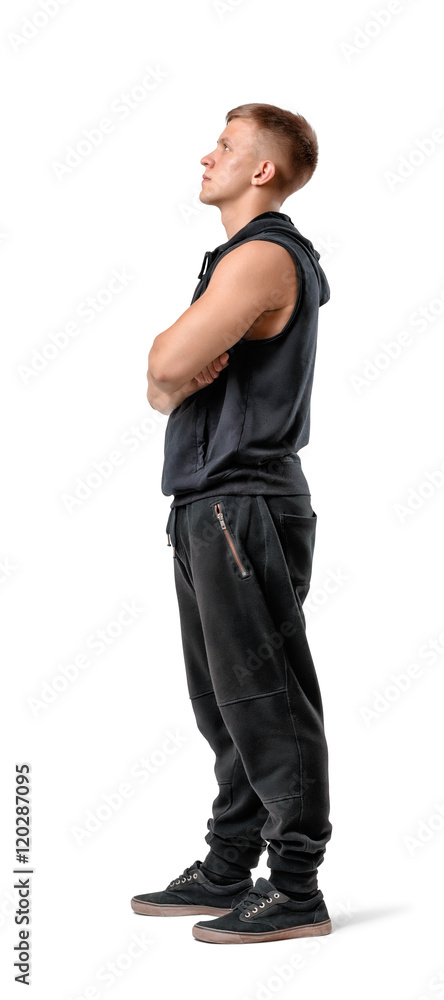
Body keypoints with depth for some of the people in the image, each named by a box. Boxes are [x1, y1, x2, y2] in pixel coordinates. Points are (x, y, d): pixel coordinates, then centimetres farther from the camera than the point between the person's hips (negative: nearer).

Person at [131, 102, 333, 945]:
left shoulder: (263, 256, -11)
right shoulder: (235, 259, 22)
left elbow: (167, 361, -23)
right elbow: (162, 388, 18)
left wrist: (175, 358, -1)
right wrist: (178, 376, -4)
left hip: (246, 506, -10)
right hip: (208, 505, 10)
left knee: (266, 701, -5)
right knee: (226, 702, 14)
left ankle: (297, 889, 3)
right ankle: (228, 871, 23)